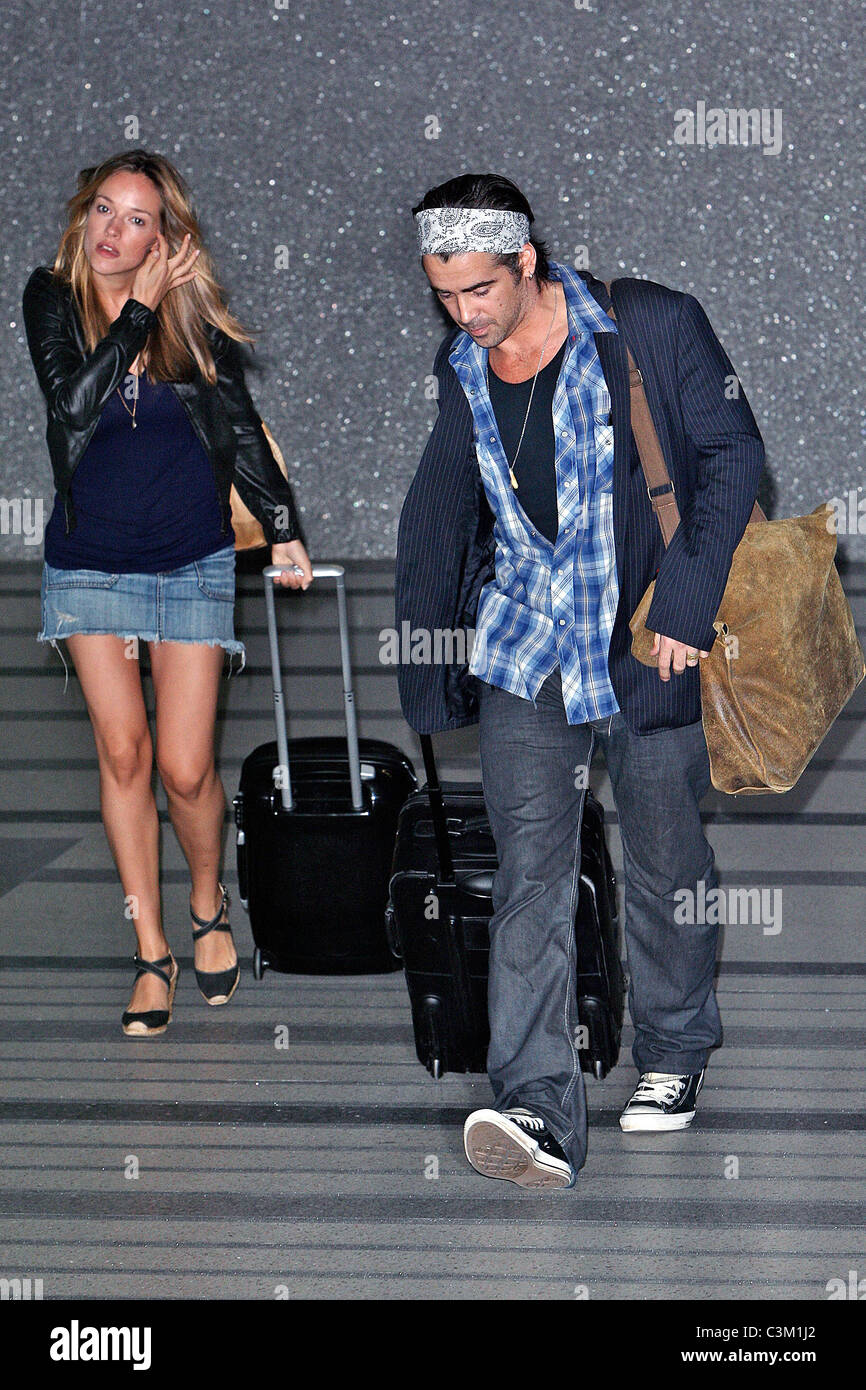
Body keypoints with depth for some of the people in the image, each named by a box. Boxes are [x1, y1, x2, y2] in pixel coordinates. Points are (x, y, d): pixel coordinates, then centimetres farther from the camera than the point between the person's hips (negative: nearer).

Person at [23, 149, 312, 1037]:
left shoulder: (193, 313, -1)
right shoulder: (53, 299, -2)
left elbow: (240, 427, 6)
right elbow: (74, 403, -18)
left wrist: (282, 527, -2)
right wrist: (138, 308, -15)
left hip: (190, 562, 0)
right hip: (91, 557, 0)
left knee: (186, 769, -4)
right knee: (123, 754, -2)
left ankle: (209, 910, 25)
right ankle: (152, 955, 9)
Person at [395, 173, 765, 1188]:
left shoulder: (652, 327, -9)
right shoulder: (456, 370, 7)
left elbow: (732, 453, -7)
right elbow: (438, 516, 19)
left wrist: (687, 601, -15)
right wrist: (421, 647, 18)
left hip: (651, 647, -3)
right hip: (521, 652, 3)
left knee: (664, 866, 10)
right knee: (528, 876, -9)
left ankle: (673, 1056, 32)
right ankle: (537, 1110, -14)